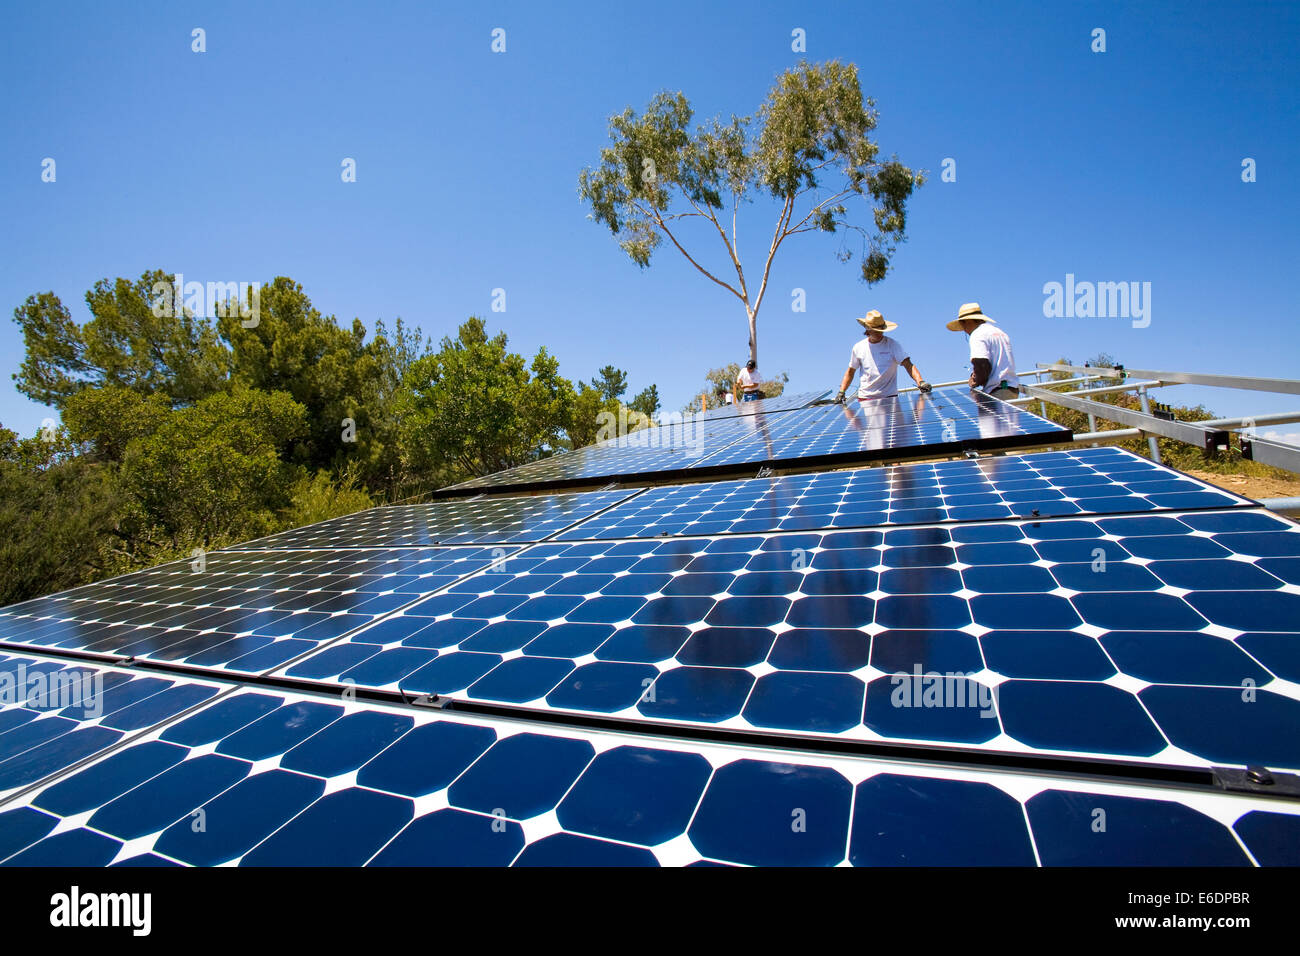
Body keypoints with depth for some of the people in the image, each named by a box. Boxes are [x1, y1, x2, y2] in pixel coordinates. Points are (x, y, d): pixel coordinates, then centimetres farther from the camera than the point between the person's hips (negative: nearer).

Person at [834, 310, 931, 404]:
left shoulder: (894, 345, 0)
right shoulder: (858, 348, 6)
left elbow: (908, 365, -9)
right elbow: (850, 372, 14)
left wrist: (920, 382, -25)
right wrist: (841, 392, 3)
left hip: (889, 397, -1)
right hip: (865, 398, 1)